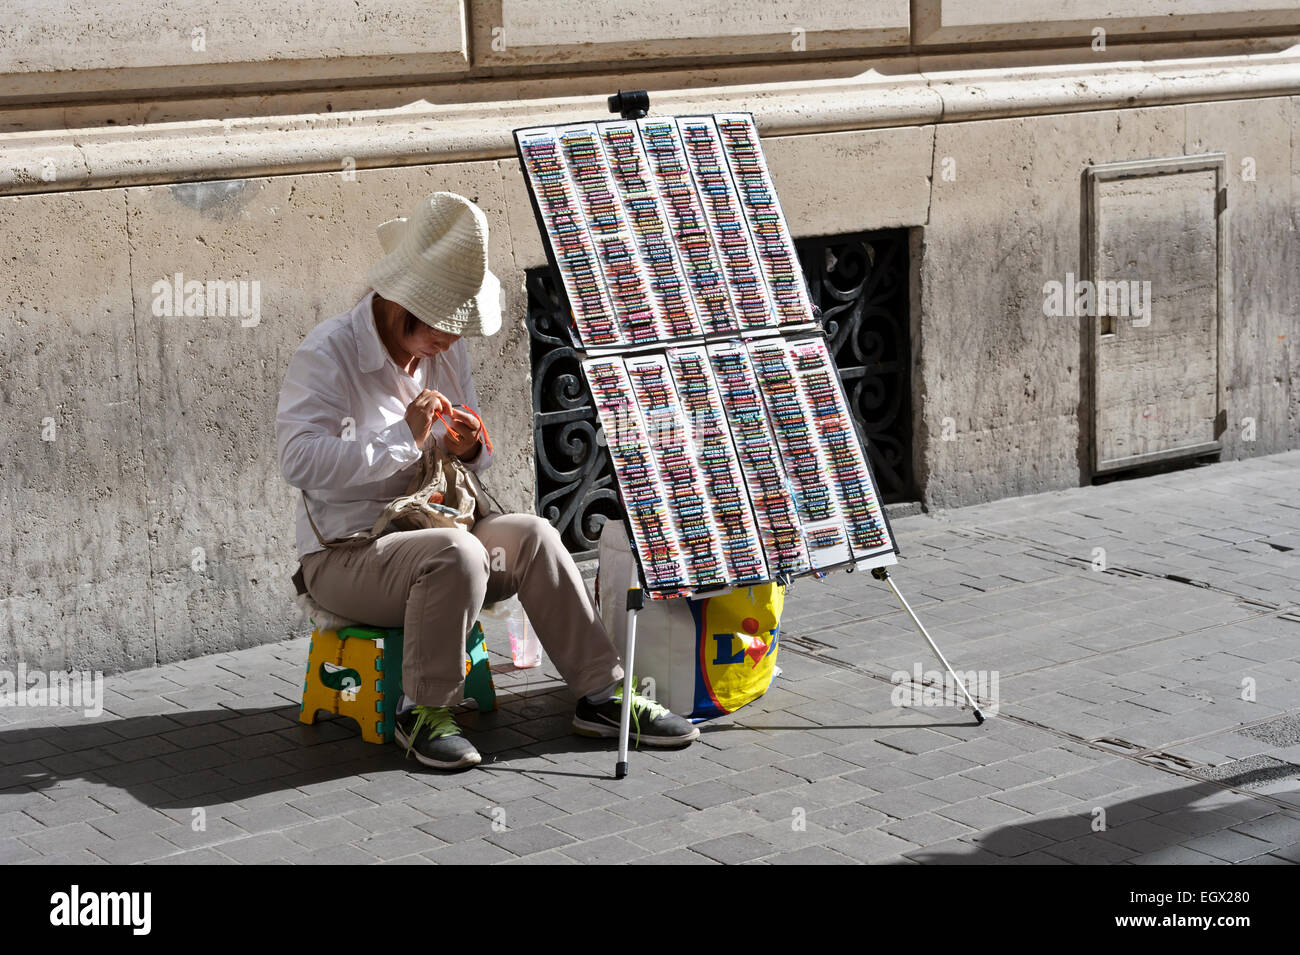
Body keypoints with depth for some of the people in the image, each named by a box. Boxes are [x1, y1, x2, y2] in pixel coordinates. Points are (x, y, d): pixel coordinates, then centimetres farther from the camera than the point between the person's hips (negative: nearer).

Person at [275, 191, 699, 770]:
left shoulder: (445, 351, 11)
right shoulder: (327, 354, -12)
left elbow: (478, 457, 20)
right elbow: (299, 461, -25)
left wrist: (470, 449, -5)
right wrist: (404, 438, -28)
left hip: (431, 531, 7)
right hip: (344, 556, -7)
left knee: (532, 535, -16)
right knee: (456, 553, -34)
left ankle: (603, 695, -10)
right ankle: (422, 714, -19)